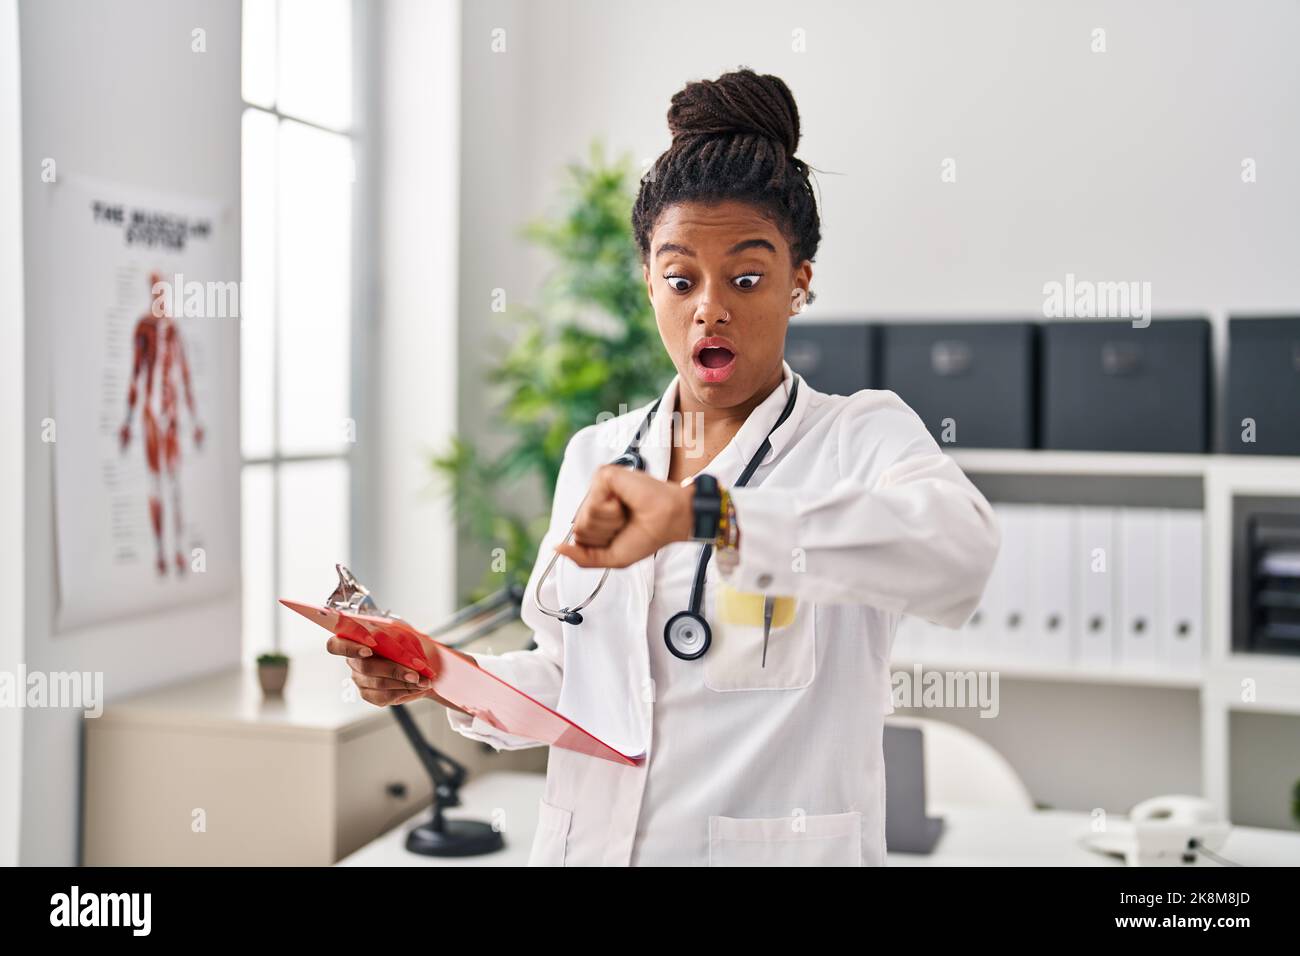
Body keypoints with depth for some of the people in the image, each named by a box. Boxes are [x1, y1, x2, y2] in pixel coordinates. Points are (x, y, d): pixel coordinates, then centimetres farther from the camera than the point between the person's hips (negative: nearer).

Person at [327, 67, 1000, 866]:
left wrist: (703, 514, -40)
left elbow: (960, 544, -31)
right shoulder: (596, 456, 6)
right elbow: (573, 677, 12)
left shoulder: (861, 436, -9)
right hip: (588, 842, 5)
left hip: (779, 847, -4)